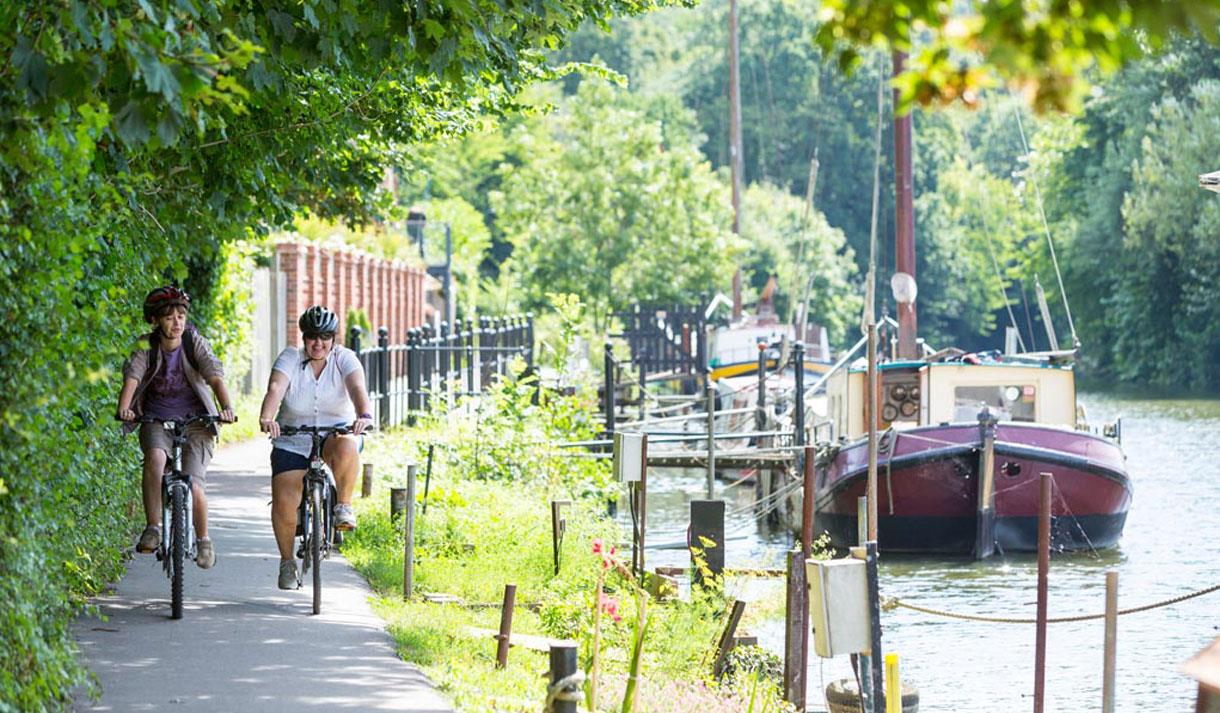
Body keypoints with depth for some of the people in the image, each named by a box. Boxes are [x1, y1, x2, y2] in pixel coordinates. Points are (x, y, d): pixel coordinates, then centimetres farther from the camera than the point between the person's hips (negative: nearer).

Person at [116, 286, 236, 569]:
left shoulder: (196, 343, -7)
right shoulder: (146, 347, -6)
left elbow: (215, 377, -20)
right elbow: (132, 377, -22)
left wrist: (226, 408, -39)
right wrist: (124, 409, -42)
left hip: (195, 420, 0)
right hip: (157, 419, 0)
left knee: (193, 487, -14)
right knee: (155, 457, -34)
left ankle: (203, 539, 13)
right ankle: (153, 528, -26)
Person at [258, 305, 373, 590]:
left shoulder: (344, 358, -7)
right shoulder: (291, 358, -6)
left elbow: (358, 389, -25)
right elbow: (275, 389, -24)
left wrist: (365, 416, -46)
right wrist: (266, 418, -45)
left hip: (336, 434, -1)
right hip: (293, 443, 1)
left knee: (346, 446, -37)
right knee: (284, 501, -12)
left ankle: (344, 506, -18)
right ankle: (287, 562, 8)